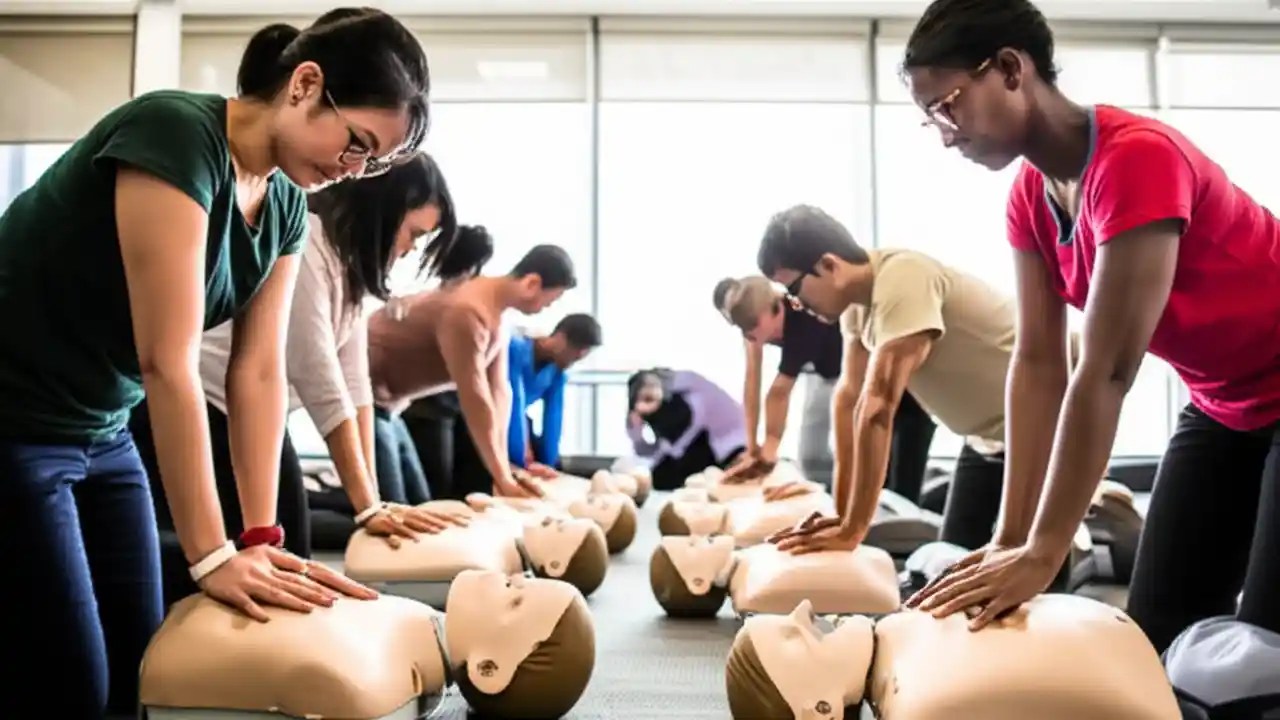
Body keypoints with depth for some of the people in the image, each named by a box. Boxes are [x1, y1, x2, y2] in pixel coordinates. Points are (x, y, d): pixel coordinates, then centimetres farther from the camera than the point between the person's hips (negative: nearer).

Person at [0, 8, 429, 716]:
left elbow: (259, 370, -3)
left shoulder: (286, 206, 0)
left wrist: (261, 539, -8)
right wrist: (213, 556, -25)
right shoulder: (175, 134, -25)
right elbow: (168, 362, -28)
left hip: (102, 435, 8)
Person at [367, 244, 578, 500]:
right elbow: (476, 402, -28)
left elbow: (500, 391, -1)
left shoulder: (496, 310, 3)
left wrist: (506, 470, -6)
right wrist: (503, 480, -22)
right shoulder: (468, 312, -29)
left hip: (382, 402, 10)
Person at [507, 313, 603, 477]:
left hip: (514, 422, 7)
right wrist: (524, 461, -34)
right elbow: (514, 405, -33)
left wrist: (549, 464, -17)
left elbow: (553, 416, -10)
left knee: (554, 464, 5)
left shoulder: (558, 372, -7)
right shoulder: (516, 348, -30)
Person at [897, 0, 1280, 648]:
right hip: (1221, 408, 7)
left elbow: (1106, 372, -32)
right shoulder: (1030, 197, -4)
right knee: (1159, 633, 4)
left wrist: (1043, 554, -30)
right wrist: (1011, 536, -13)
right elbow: (1037, 364, -8)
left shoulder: (1136, 158, -29)